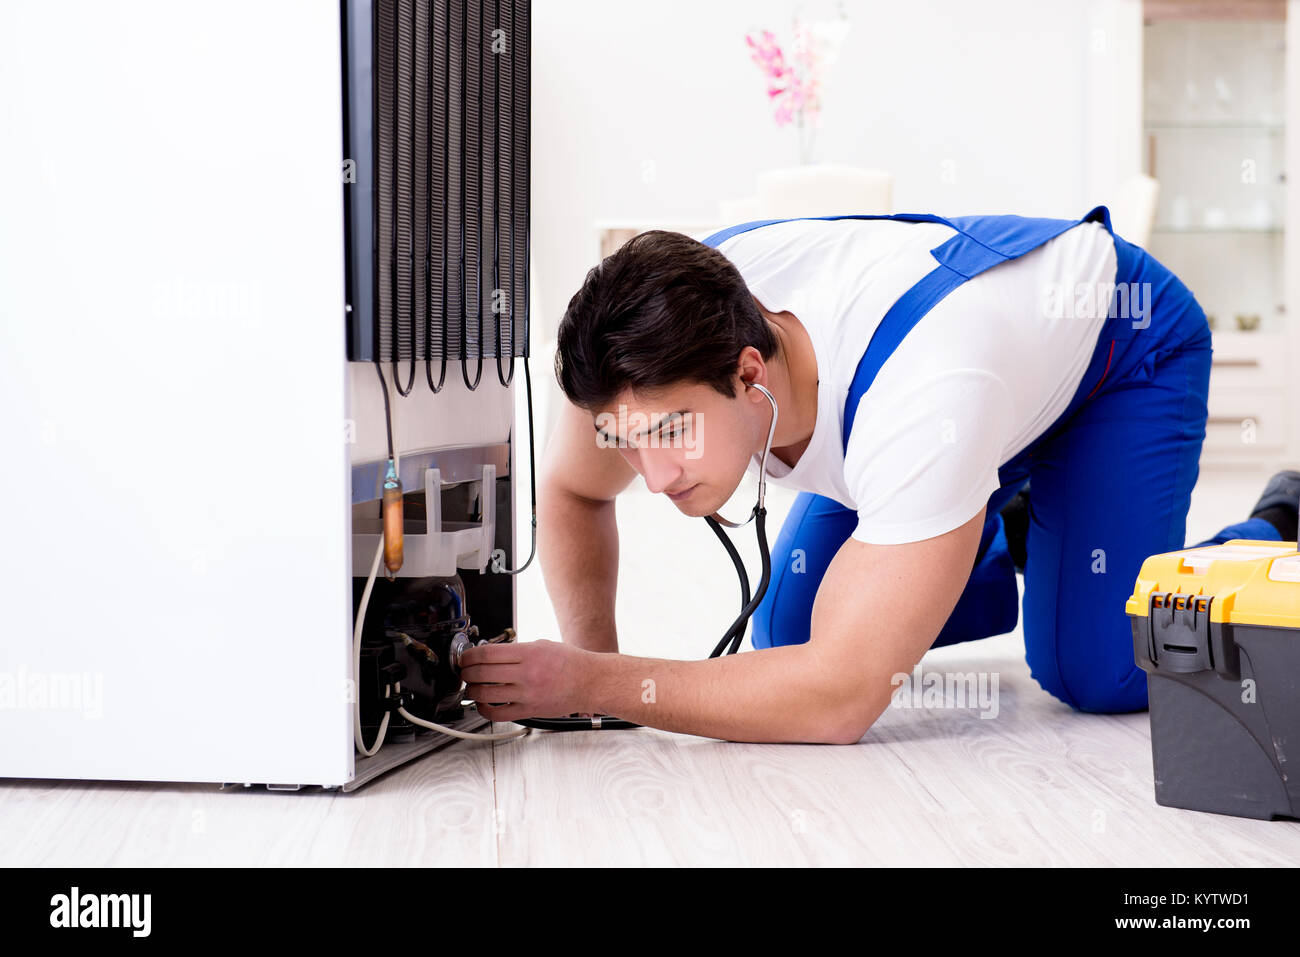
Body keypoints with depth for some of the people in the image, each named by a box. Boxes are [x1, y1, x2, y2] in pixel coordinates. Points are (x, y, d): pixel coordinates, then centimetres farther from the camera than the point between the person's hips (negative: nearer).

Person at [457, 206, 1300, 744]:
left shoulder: (919, 395, -49)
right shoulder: (659, 350, -30)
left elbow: (840, 700, -46)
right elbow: (571, 492, -8)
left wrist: (595, 683, -44)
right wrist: (591, 657, -22)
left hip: (1120, 333, -6)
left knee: (1096, 672, -23)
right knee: (787, 636, -2)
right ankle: (1004, 540, 25)